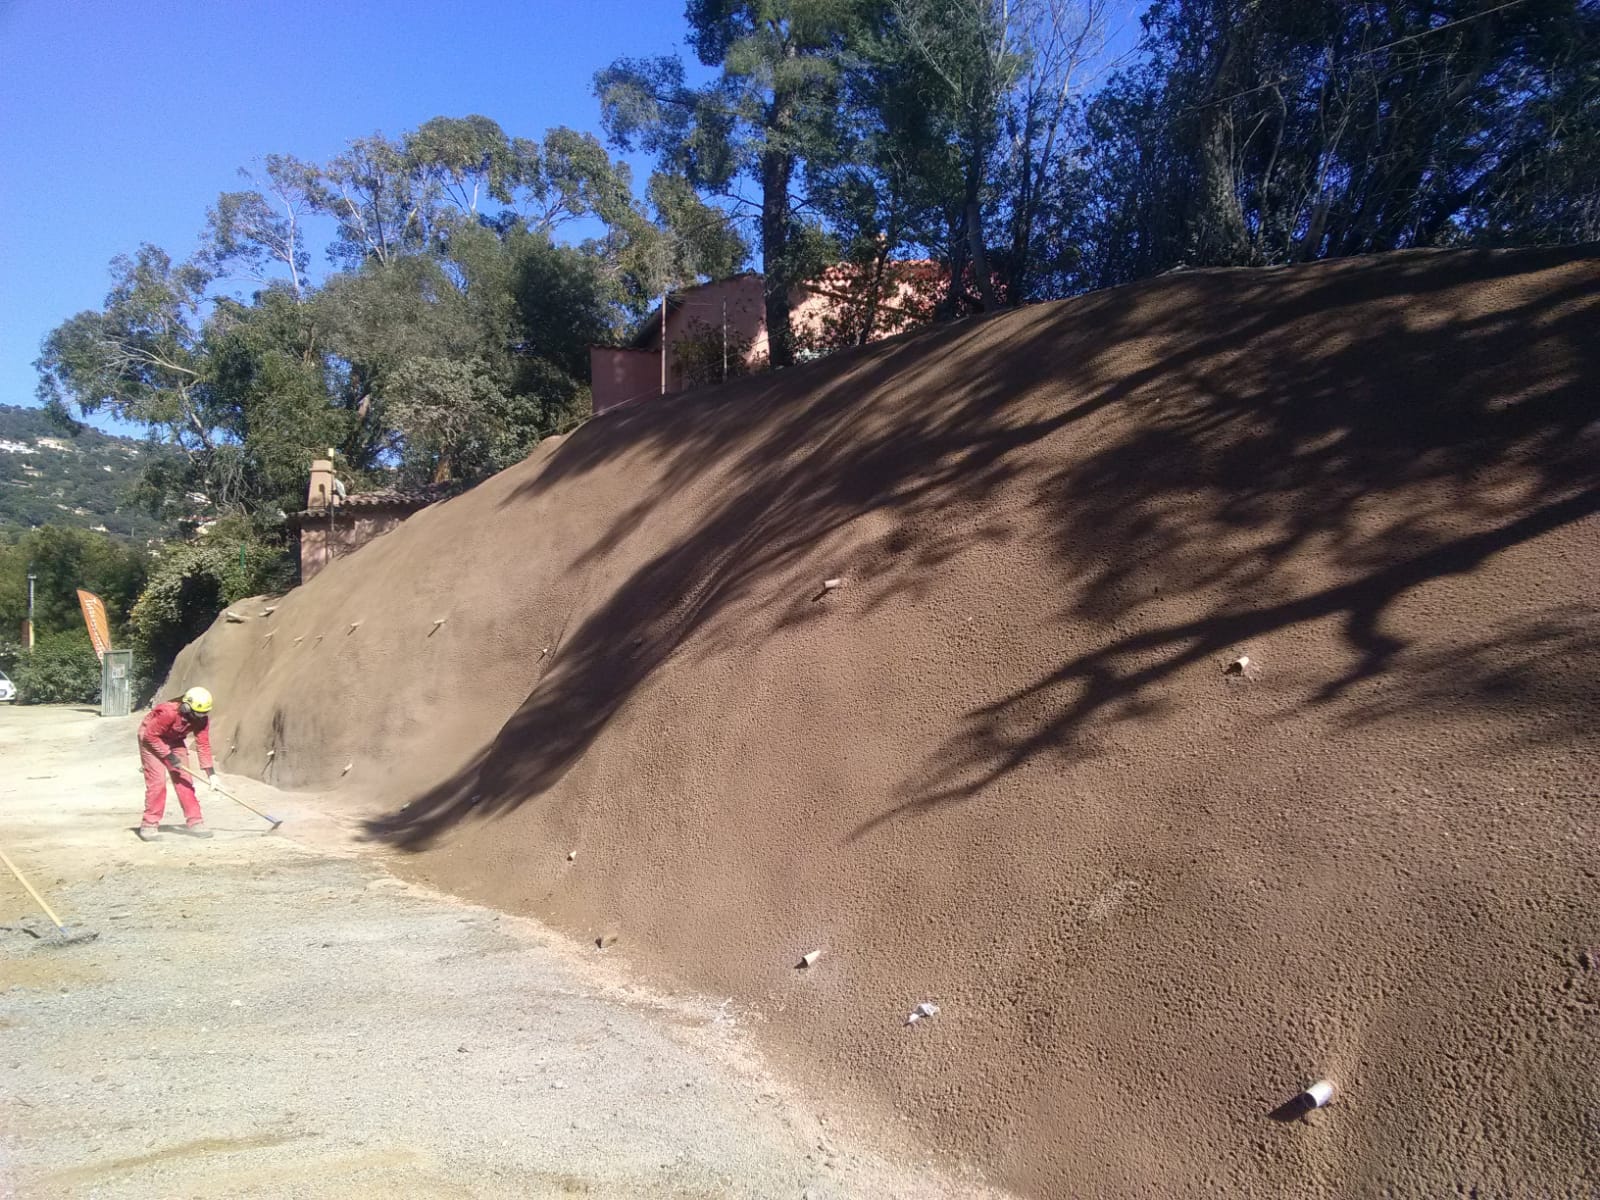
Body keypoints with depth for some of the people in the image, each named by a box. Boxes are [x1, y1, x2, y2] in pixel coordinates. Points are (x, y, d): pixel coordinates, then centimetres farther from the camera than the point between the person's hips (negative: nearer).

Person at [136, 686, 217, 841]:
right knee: (157, 780, -15)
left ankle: (195, 822, 2)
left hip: (175, 740, 5)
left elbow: (203, 744, -15)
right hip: (151, 738, -5)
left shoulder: (202, 718, -19)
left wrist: (211, 773, -19)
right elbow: (151, 735, -26)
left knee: (184, 780, -1)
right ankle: (150, 825, -5)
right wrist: (169, 755, -25)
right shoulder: (169, 712, -37)